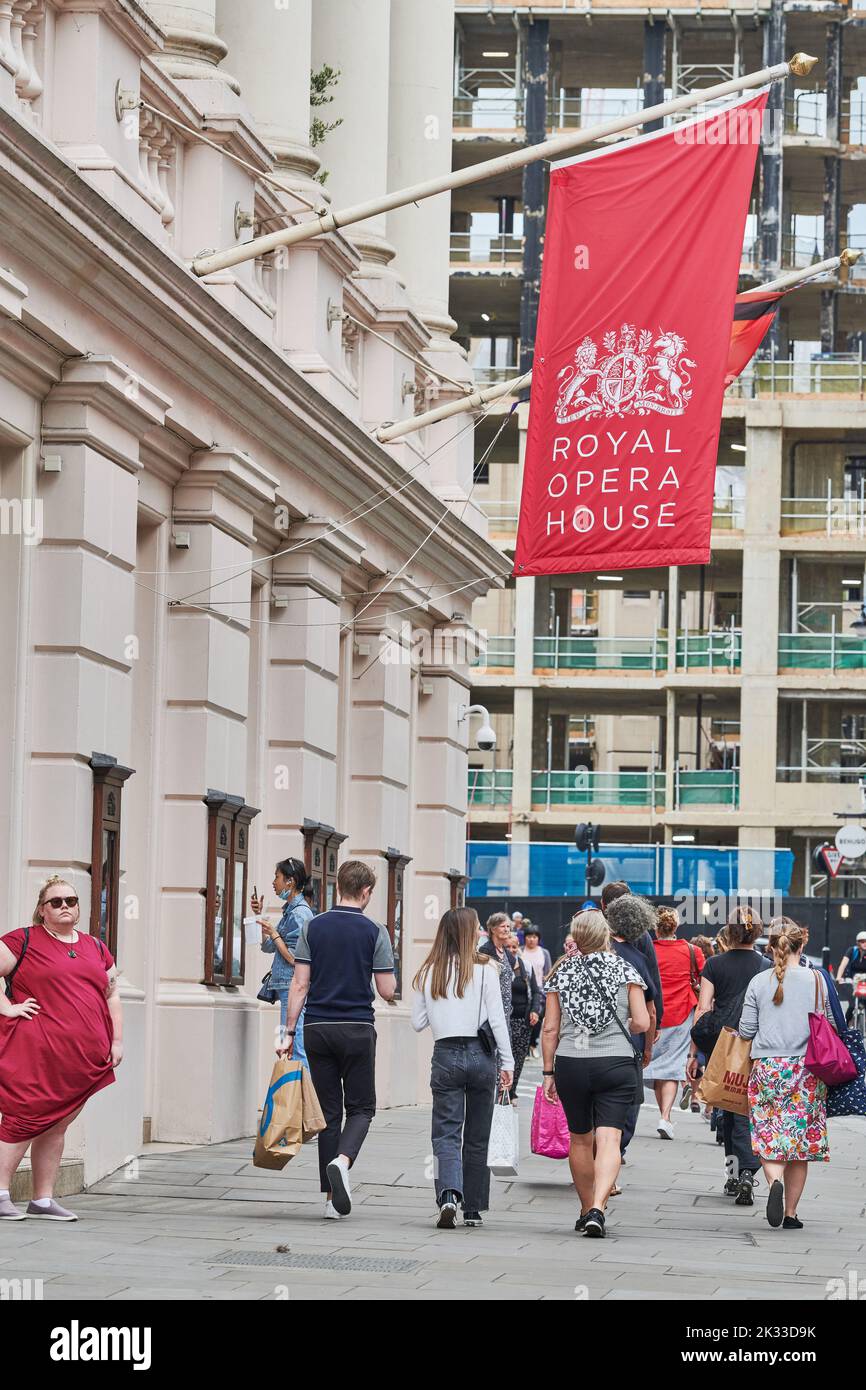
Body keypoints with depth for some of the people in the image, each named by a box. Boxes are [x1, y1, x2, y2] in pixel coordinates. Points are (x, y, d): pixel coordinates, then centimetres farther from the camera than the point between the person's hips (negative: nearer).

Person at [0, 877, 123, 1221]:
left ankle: (43, 1200, 11)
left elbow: (112, 995, 24)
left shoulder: (96, 948, 20)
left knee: (55, 1127, 8)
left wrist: (117, 1041, 16)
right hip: (38, 1053, -6)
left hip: (84, 1059, 6)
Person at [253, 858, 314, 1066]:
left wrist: (274, 933, -11)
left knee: (295, 1052, -12)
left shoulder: (299, 913, -13)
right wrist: (259, 916, 16)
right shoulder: (290, 910, 16)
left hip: (294, 988, -10)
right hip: (287, 988, 10)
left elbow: (294, 959, -17)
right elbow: (268, 947, 22)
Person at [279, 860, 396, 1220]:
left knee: (328, 1111, 7)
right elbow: (387, 991, -4)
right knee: (361, 1107, 8)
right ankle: (342, 1161, -21)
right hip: (358, 1029, -2)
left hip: (318, 1028, 2)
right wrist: (390, 972, 18)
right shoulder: (375, 932, -4)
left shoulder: (312, 927, 2)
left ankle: (332, 1197, 6)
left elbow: (299, 984, -1)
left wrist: (289, 1032, 1)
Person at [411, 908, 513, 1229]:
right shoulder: (484, 971, -4)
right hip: (480, 1056, -1)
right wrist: (507, 1063, 0)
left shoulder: (428, 974, 3)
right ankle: (473, 1208, 17)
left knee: (446, 1133, -1)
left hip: (445, 1055, 1)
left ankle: (448, 1195, -26)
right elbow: (497, 1021, -5)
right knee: (477, 1137, 11)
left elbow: (418, 1023, 7)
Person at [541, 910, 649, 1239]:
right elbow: (642, 1023, -4)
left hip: (570, 1064, 2)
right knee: (609, 1139, -8)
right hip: (616, 1062, -2)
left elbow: (550, 1029, 3)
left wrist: (548, 1072, 9)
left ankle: (587, 1209, 27)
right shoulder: (625, 970, 1)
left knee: (580, 1139, 17)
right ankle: (597, 1209, -26)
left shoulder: (562, 972, 6)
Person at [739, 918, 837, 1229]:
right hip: (806, 1067, 0)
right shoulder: (816, 980, -2)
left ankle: (776, 1181, -27)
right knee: (801, 1141, 8)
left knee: (768, 1137, 3)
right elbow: (830, 1026, 4)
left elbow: (746, 1030, 3)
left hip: (767, 1067, 0)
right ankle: (791, 1213, 10)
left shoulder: (758, 982, 0)